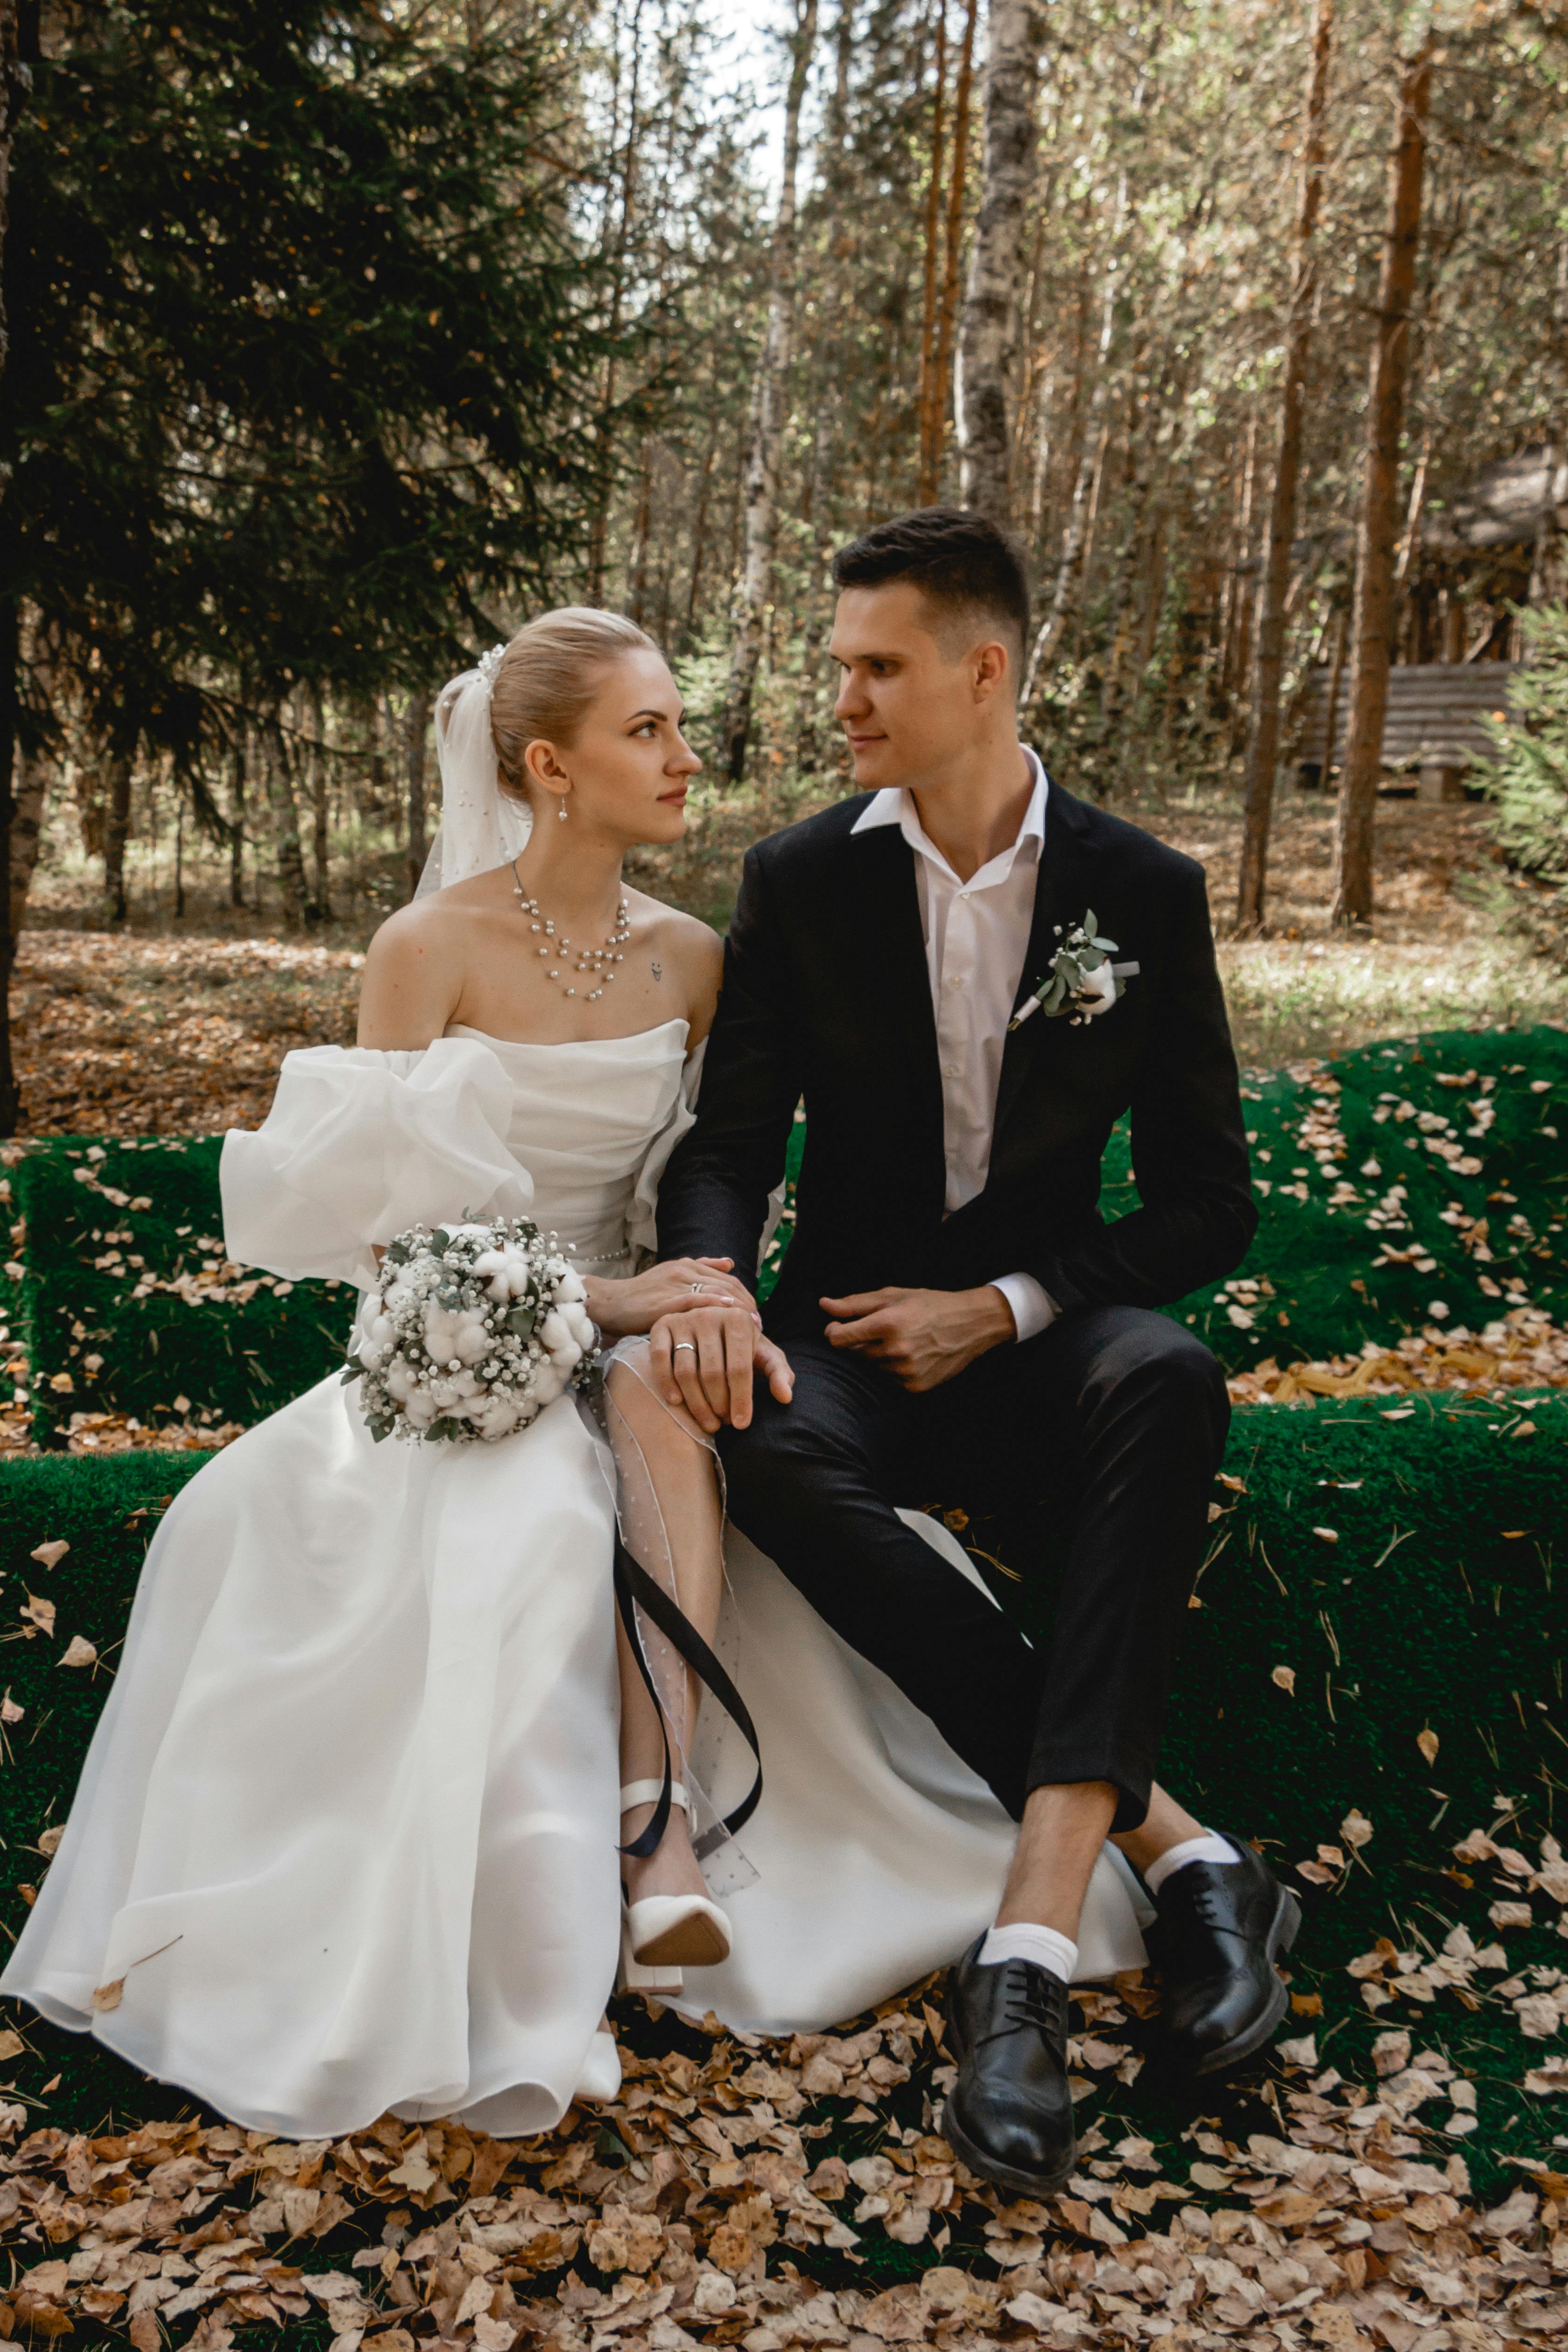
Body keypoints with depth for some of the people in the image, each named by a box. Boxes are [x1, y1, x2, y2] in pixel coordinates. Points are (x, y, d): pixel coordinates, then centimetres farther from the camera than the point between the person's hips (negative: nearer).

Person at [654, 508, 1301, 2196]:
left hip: (1040, 1339, 0)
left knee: (1166, 1381, -36)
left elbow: (1208, 1200, 1)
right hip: (856, 1321, 1)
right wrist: (706, 1280, -24)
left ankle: (1035, 1927, -37)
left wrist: (1004, 1309, -14)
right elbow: (729, 1140, 0)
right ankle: (1170, 1848, -30)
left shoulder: (1144, 891, 0)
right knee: (769, 1446, -35)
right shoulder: (800, 880, 2)